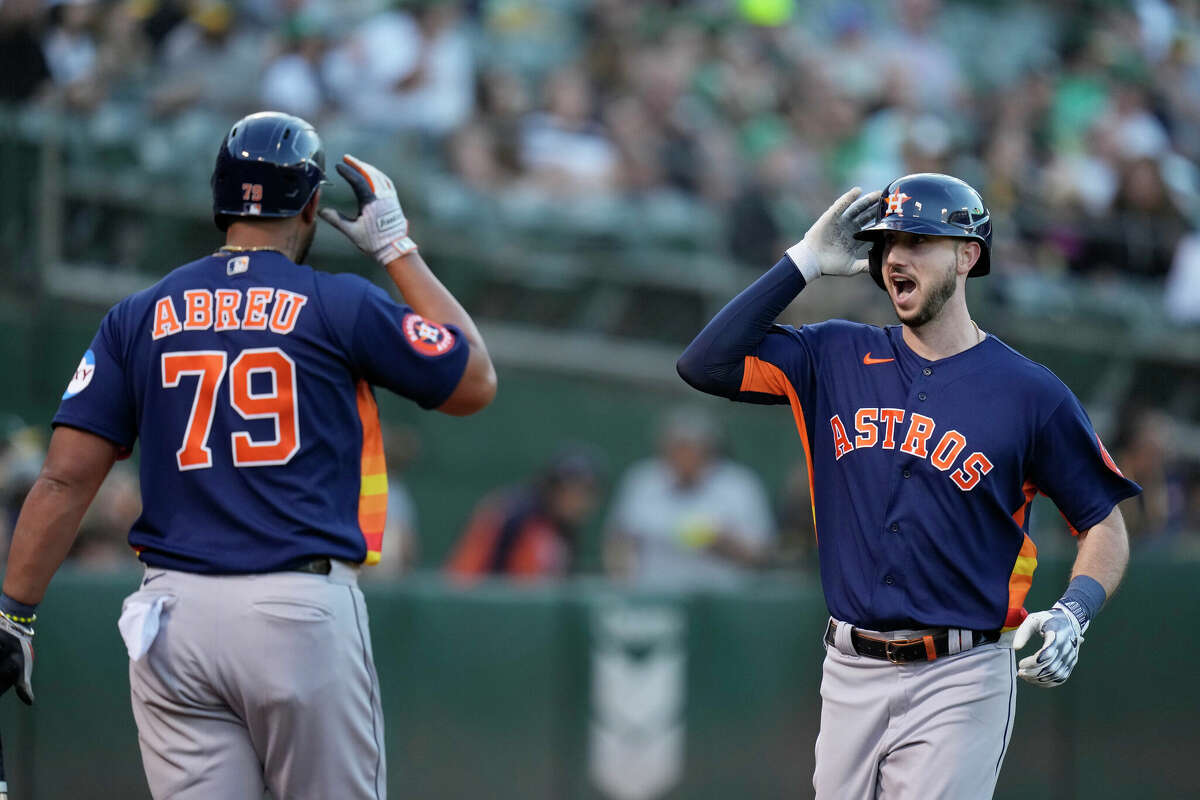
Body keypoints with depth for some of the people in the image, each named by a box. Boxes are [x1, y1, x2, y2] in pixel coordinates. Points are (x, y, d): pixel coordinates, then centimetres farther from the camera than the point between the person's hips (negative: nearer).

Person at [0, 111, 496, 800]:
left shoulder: (141, 317, 9)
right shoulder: (342, 305, 0)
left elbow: (66, 479, 2)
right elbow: (475, 383, 12)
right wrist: (397, 247, 17)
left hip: (173, 615, 3)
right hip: (307, 613, -3)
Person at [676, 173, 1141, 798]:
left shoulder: (1029, 393, -2)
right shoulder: (835, 358, 9)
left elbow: (1106, 527, 3)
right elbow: (706, 364, -2)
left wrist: (1072, 613, -16)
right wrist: (805, 262, -1)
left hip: (958, 680, -4)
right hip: (851, 675, 4)